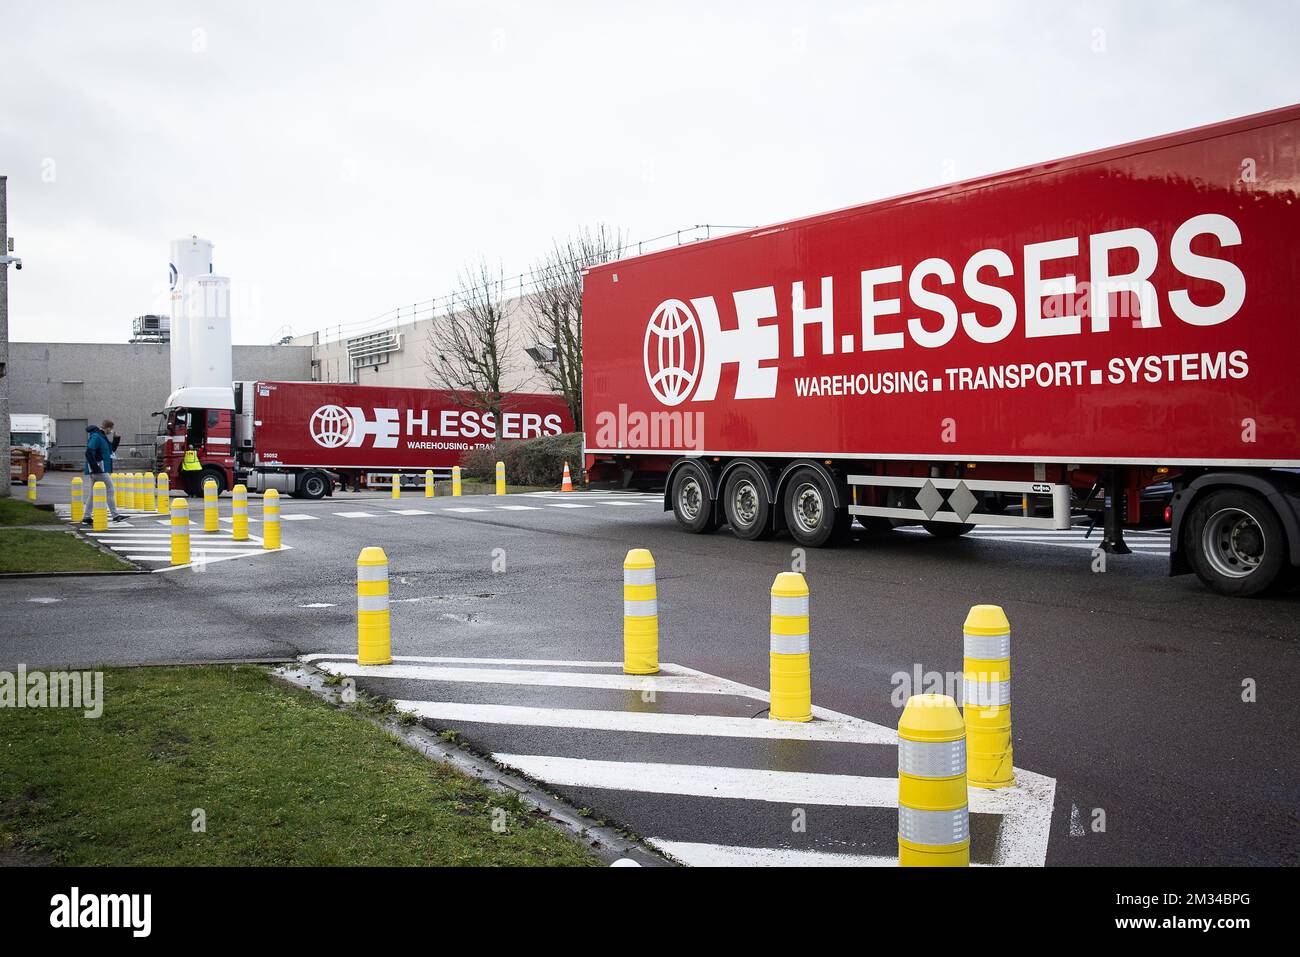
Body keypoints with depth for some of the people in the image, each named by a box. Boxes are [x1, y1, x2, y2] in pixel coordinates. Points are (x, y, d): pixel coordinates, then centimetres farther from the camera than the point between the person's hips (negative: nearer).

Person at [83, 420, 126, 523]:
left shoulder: (102, 437, 17)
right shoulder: (96, 437, -13)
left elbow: (111, 449, 23)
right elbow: (89, 453, -21)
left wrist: (116, 440, 8)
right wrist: (95, 467, -25)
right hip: (99, 469, -10)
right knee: (110, 489, -6)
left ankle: (87, 518, 14)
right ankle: (115, 515, -4)